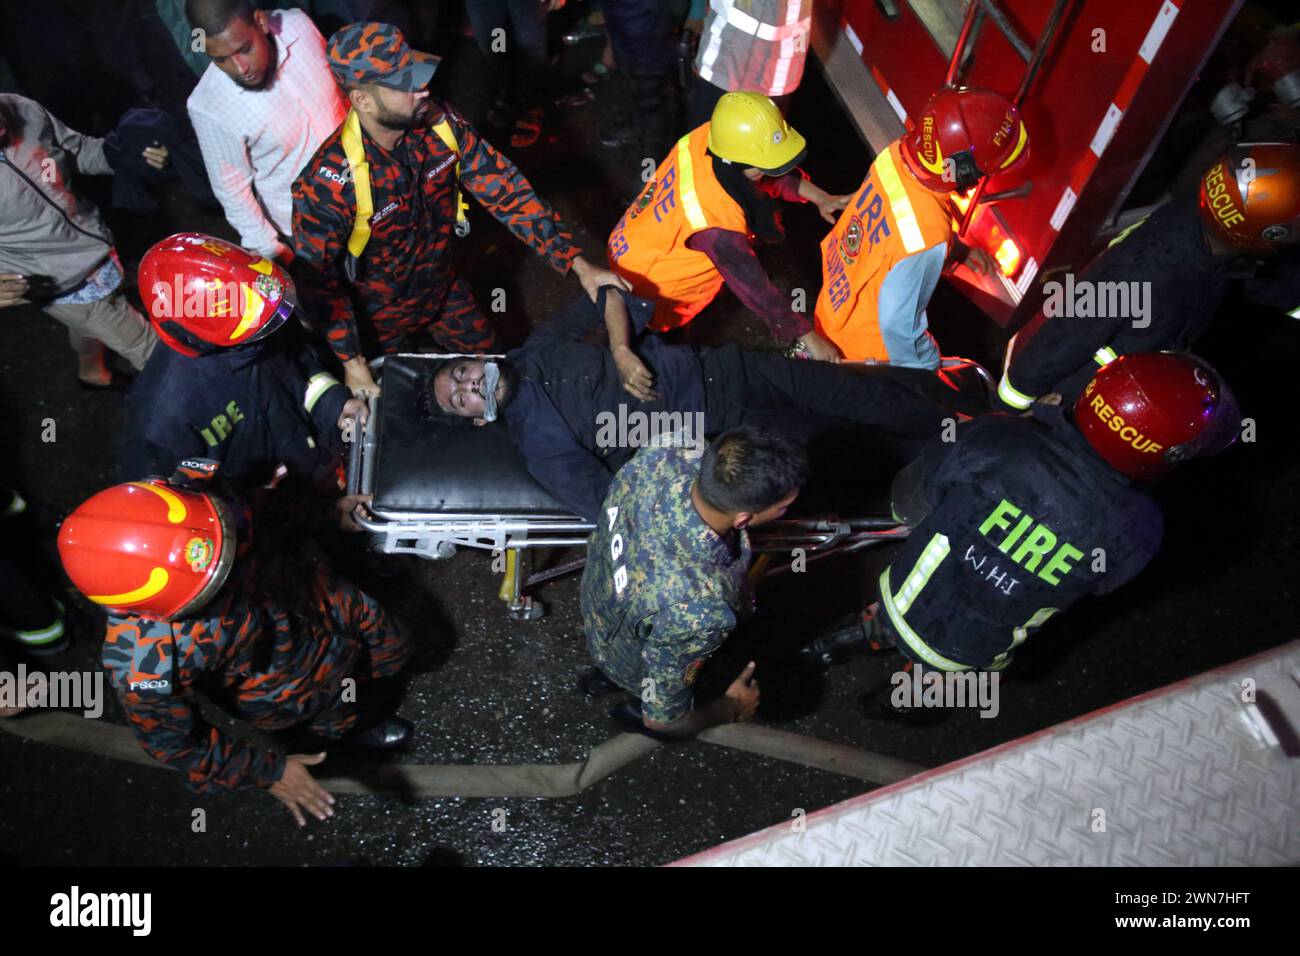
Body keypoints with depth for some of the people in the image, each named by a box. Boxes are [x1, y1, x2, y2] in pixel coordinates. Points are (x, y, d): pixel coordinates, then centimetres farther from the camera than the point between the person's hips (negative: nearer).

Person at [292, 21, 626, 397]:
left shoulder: (440, 123, -23)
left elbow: (501, 187, -18)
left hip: (443, 288, 4)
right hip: (376, 311, -4)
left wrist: (578, 264, -23)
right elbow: (316, 277, -26)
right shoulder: (329, 181, -36)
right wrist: (351, 361, -27)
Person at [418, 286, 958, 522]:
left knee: (844, 391, 3)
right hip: (709, 432, -4)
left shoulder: (538, 350, 0)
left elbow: (606, 294, 5)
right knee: (828, 433, -3)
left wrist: (622, 351, -13)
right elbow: (607, 506, -21)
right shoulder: (536, 441, -14)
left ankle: (947, 429, 26)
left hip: (708, 371, 5)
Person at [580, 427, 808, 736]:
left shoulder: (660, 458, -34)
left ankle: (608, 673, 50)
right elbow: (660, 718, -29)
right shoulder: (698, 611, -48)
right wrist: (733, 709, -10)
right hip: (635, 663, -5)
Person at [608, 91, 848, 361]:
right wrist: (809, 338, -24)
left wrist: (820, 198, -5)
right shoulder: (717, 222, -40)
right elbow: (754, 287, -32)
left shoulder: (709, 137, -22)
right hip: (644, 278, -7)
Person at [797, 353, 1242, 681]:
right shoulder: (1138, 532, -25)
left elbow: (907, 504, -12)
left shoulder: (994, 438, -28)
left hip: (901, 603, 0)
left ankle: (872, 630, 33)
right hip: (967, 656, 0)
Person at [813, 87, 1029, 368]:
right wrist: (931, 370, -13)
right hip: (863, 350, -6)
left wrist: (961, 250, 8)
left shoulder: (897, 152, -21)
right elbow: (898, 325, -31)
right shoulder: (925, 241, -42)